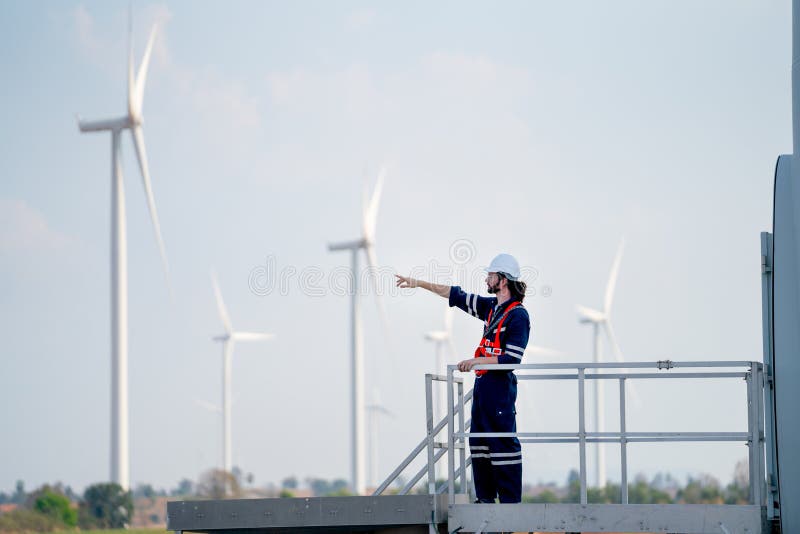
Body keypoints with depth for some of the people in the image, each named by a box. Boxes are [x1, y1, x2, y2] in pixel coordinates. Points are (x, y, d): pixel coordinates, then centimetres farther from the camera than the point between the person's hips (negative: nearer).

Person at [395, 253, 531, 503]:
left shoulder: (518, 315, -11)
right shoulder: (492, 307, 14)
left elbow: (512, 358, -17)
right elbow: (457, 296, 22)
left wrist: (478, 361, -19)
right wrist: (419, 283, 24)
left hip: (500, 385, -9)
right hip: (483, 383, 9)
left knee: (503, 443, -9)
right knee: (479, 442, 9)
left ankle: (511, 501, -7)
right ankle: (485, 499, 13)